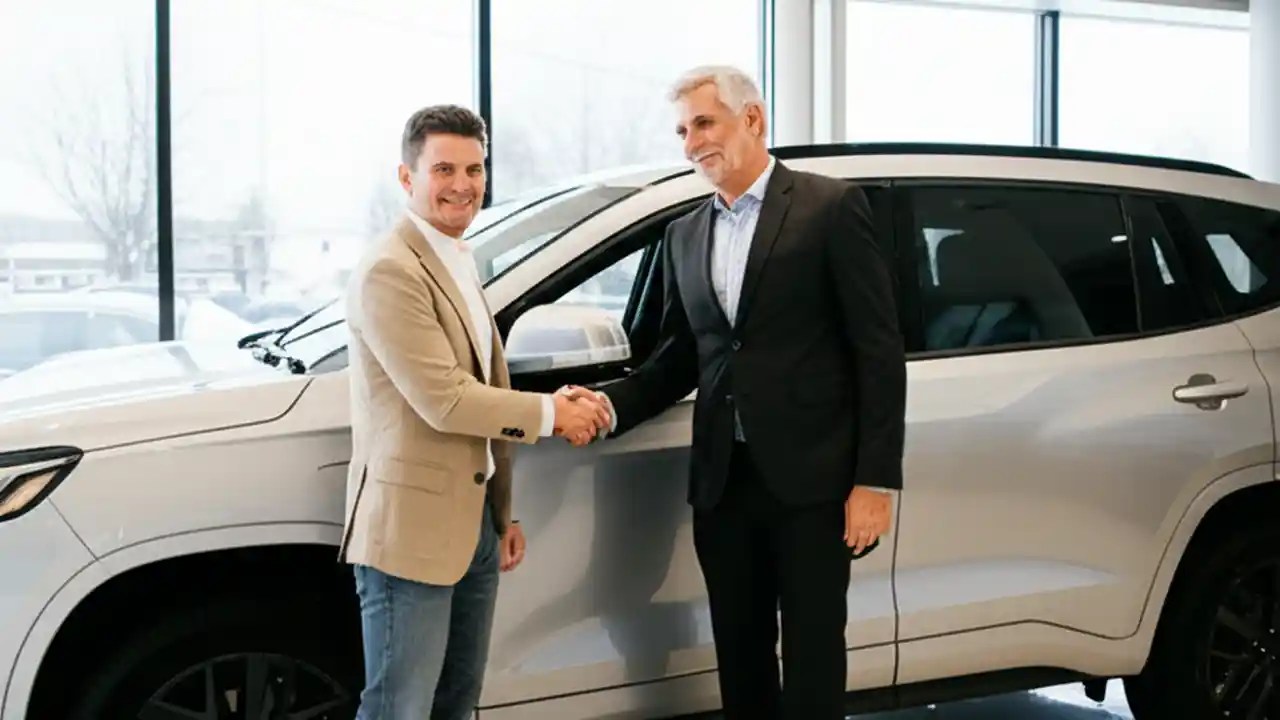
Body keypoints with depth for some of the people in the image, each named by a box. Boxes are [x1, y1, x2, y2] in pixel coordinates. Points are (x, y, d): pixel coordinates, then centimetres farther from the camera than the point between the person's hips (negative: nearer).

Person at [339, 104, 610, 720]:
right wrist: (550, 412, -11)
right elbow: (444, 401, -21)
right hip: (413, 530, -9)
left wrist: (502, 514, 18)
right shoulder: (390, 271, -15)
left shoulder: (459, 266, 17)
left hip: (473, 526, 9)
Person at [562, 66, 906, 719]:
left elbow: (879, 350, -7)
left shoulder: (830, 207, -4)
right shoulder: (684, 235, 14)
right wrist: (611, 402, -3)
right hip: (723, 482, 5)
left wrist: (876, 479, -12)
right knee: (739, 659, 13)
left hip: (810, 478, -5)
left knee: (811, 662, 1)